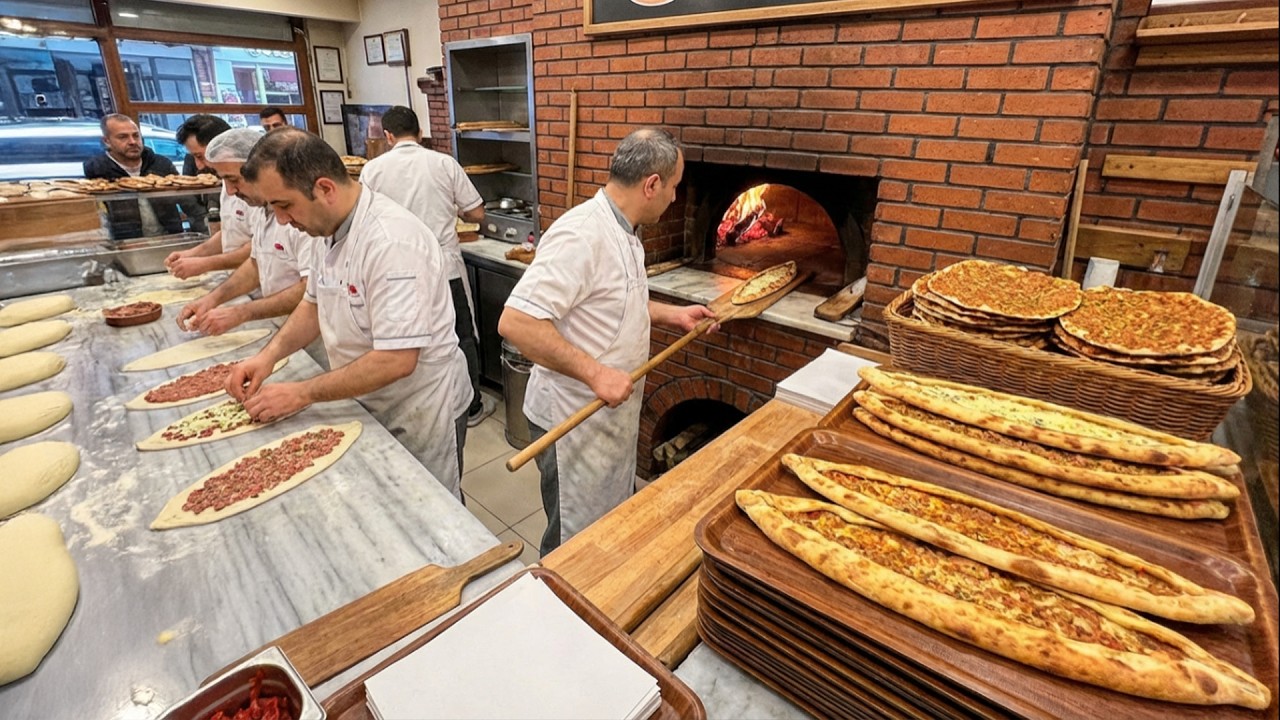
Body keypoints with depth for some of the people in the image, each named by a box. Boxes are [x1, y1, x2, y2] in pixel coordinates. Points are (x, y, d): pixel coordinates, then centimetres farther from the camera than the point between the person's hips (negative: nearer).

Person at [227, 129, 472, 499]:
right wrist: (269, 355, -2)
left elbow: (397, 361, -31)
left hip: (420, 411, -8)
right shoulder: (326, 226, 0)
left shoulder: (391, 242, -29)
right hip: (370, 405, 8)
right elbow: (316, 302, 14)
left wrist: (303, 393, -21)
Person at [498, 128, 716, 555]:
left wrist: (670, 315, 13)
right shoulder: (582, 235, -26)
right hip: (574, 421, -10)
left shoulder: (620, 231, 7)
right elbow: (515, 322, -32)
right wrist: (594, 372, -32)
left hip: (610, 411, 10)